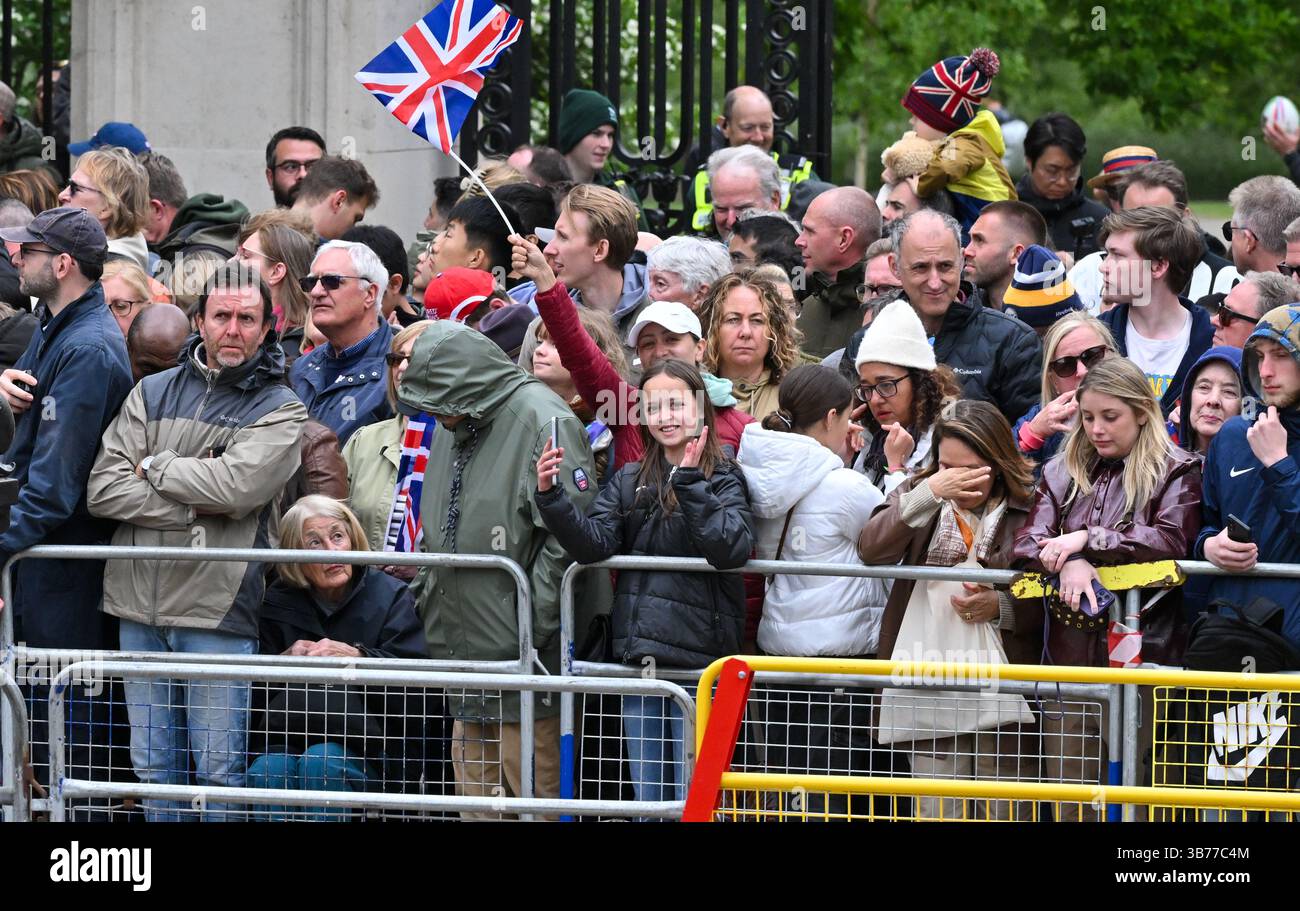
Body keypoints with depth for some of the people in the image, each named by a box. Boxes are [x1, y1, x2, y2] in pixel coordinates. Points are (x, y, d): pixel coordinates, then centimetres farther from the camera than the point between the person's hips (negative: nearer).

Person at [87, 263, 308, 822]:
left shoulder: (280, 411, 1)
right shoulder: (152, 394, 11)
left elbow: (238, 482, -17)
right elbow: (102, 490, 0)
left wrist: (154, 468, -4)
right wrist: (194, 508, -10)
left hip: (217, 609, -4)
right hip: (139, 606, 4)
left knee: (218, 769, -2)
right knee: (153, 767, 10)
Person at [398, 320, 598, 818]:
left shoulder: (542, 420, -14)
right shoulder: (454, 428, 15)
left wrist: (530, 626, -20)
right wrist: (427, 593, 15)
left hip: (526, 665, -9)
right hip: (464, 656, 9)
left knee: (536, 796, -4)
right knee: (476, 802, 11)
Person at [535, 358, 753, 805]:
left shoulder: (724, 480, -2)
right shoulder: (630, 482, 11)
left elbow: (731, 547, -18)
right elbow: (593, 543, -2)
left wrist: (689, 483, -21)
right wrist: (552, 498, -17)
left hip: (698, 656, -5)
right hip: (640, 657, 5)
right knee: (647, 799, 11)